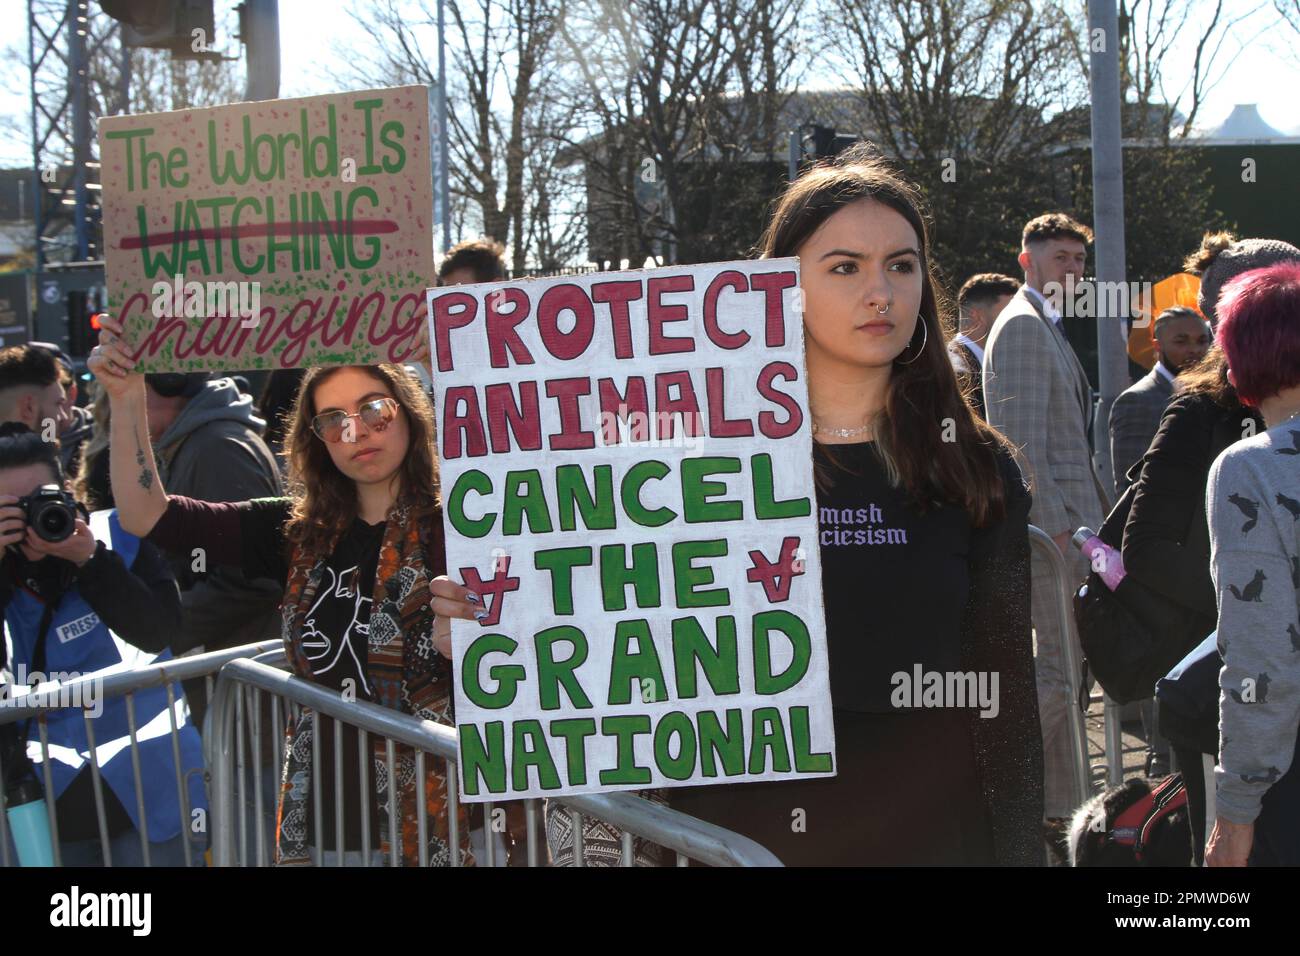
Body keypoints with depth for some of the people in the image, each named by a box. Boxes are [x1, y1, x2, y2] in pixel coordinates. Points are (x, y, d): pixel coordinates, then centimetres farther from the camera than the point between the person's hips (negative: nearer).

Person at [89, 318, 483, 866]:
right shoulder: (300, 535, 7)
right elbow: (145, 513, 6)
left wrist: (459, 648, -34)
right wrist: (127, 400, -3)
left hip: (435, 822, -4)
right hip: (321, 821, 5)